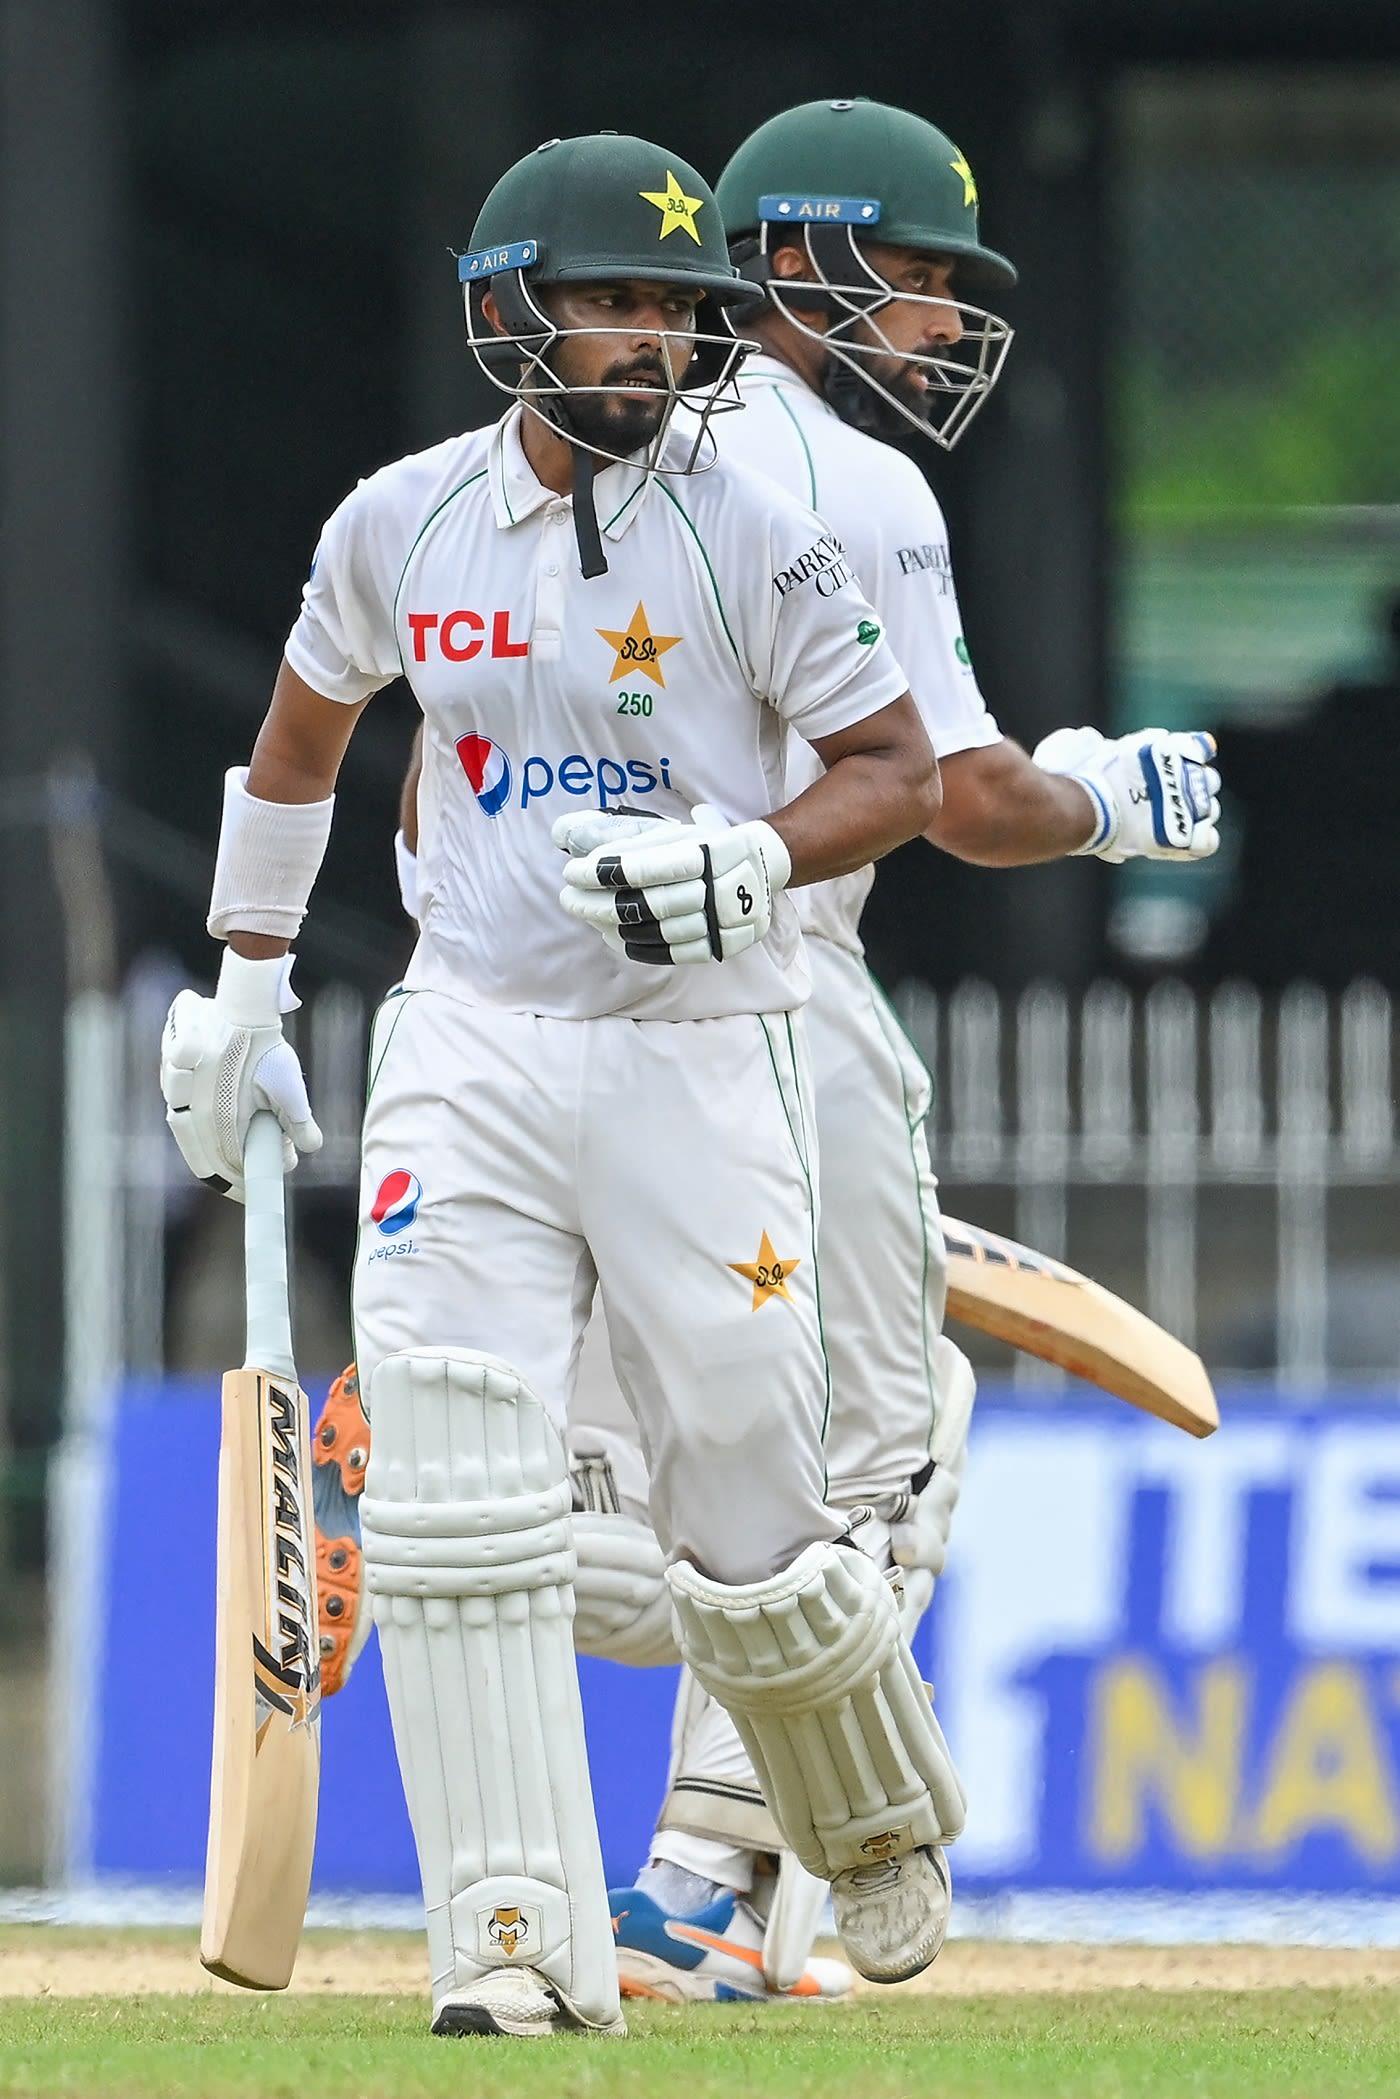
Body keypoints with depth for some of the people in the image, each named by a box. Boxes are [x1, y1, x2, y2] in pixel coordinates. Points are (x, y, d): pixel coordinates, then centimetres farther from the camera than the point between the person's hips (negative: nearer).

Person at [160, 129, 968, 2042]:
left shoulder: (751, 533, -6)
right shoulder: (401, 524, 3)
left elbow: (899, 774, -4)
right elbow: (302, 734, 20)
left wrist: (745, 863, -23)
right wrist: (241, 992, 20)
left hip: (701, 1054, -2)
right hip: (471, 1051, 2)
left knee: (750, 1547, 2)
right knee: (454, 1503, -13)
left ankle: (879, 1814, 33)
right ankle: (522, 1949, -12)